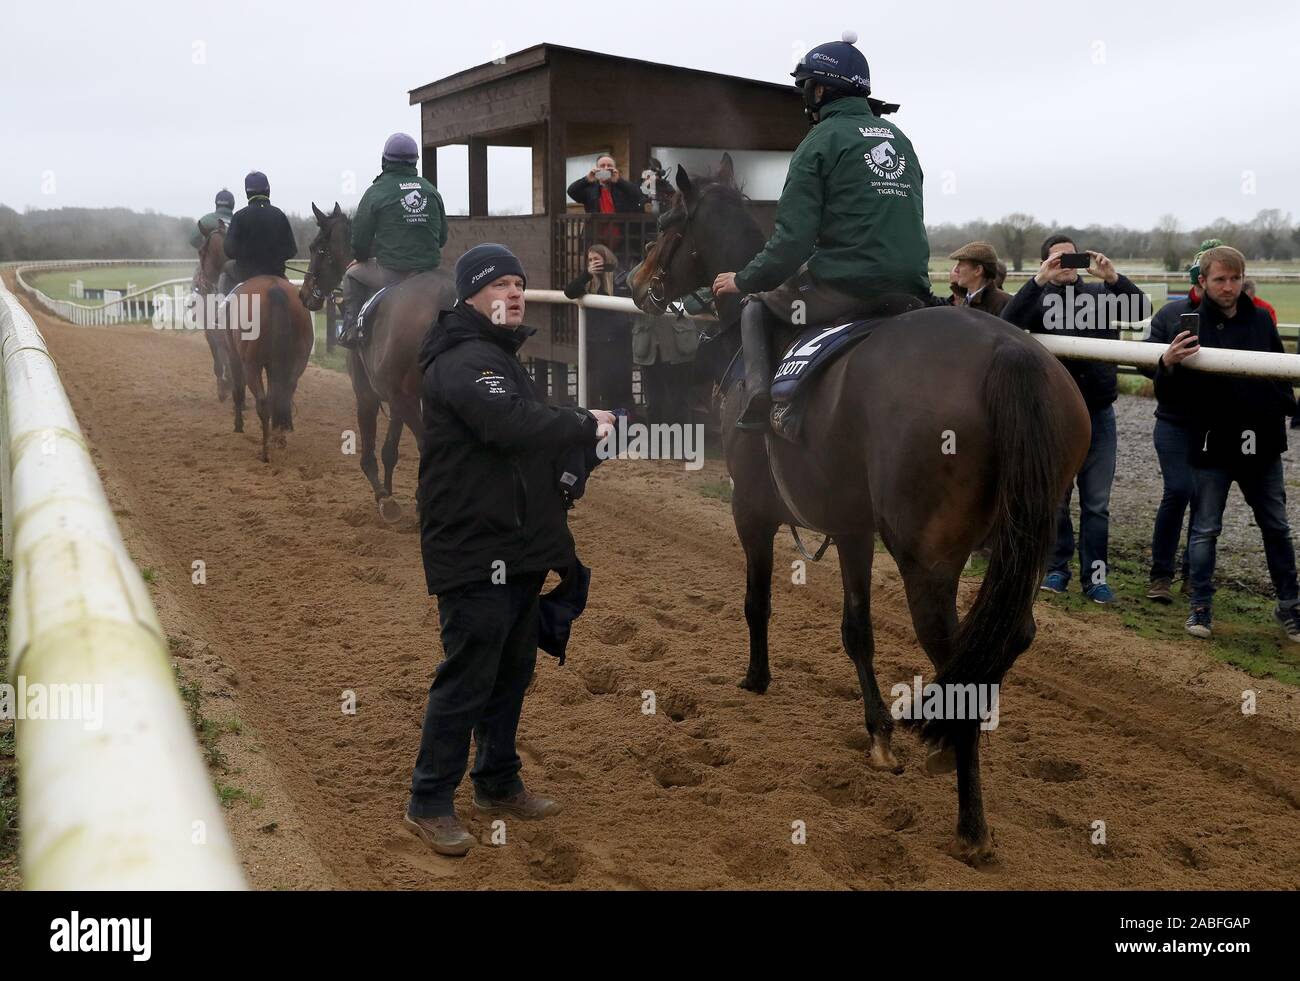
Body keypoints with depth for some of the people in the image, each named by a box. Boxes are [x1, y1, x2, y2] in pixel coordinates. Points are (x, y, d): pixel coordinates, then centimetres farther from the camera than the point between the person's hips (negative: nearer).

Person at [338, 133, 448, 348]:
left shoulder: (376, 192, -6)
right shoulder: (431, 191, 8)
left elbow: (360, 239, -3)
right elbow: (443, 236, 13)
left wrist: (360, 258, 19)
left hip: (391, 273, -4)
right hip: (430, 270, 4)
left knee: (353, 274, 21)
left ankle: (350, 330, 15)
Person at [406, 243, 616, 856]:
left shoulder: (501, 358, 21)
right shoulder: (464, 360, -15)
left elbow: (533, 428, 20)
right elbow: (514, 424, -31)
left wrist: (582, 424, 3)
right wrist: (587, 426, -19)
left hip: (514, 551, 10)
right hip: (474, 548, -10)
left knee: (512, 670, 17)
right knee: (466, 678, -5)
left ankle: (499, 786, 31)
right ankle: (428, 805, 6)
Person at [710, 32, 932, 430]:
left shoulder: (822, 139, -4)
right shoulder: (899, 138, 17)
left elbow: (793, 237, -10)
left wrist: (743, 281, 3)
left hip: (843, 289, -6)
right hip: (910, 289, 6)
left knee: (756, 306, 17)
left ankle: (758, 398, -2)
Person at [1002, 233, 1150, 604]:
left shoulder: (1100, 293, 5)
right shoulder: (1039, 298, 0)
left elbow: (1140, 309, -9)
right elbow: (1008, 322, -19)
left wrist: (1112, 277, -23)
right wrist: (1039, 280, -26)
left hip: (1098, 414, 1)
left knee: (1097, 503, 6)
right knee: (1055, 499, 9)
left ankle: (1094, 576, 14)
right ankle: (1057, 569, 22)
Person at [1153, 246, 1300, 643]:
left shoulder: (1260, 320, 3)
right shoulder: (1190, 325, -9)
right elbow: (1169, 393, -11)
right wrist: (1168, 365, -31)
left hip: (1261, 444, 4)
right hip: (1212, 445, -4)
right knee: (1205, 530, 6)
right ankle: (1200, 607, 18)